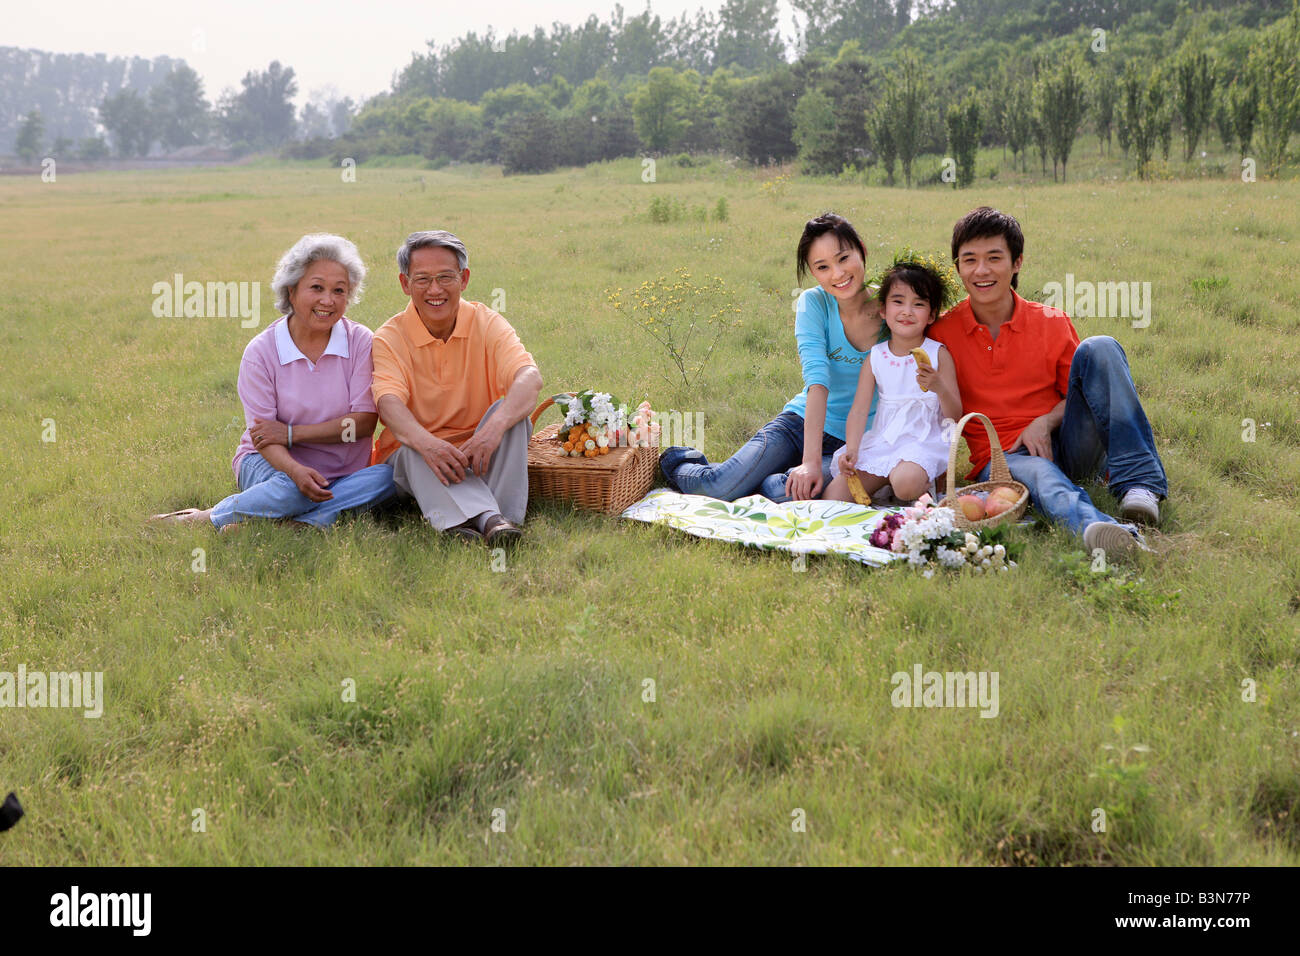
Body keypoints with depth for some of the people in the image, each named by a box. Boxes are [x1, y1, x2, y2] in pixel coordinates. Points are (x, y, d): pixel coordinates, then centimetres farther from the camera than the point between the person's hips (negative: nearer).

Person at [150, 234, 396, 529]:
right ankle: (202, 519, -18)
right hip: (271, 463, -1)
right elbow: (264, 435, -12)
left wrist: (291, 433, -16)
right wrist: (296, 470, -34)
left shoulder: (360, 341, -4)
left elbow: (364, 421, -10)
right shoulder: (261, 351, -7)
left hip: (344, 470, 2)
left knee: (388, 476, -29)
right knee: (293, 489, -36)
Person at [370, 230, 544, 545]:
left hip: (479, 452, 1)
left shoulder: (487, 323, -4)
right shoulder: (389, 338, -5)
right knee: (414, 451, -33)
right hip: (418, 456, -1)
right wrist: (426, 442, -47)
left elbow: (530, 377, -22)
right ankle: (486, 516, -54)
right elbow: (389, 402, -24)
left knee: (508, 409, -26)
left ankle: (503, 519, -40)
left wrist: (494, 427, -44)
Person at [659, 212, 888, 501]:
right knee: (718, 488, -20)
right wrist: (811, 460, -31)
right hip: (801, 421, 1)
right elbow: (817, 379, -22)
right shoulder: (813, 303, -8)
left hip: (854, 443, -1)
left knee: (782, 492, -33)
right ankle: (676, 462, 16)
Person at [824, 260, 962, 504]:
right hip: (881, 441, 3)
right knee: (833, 495, -15)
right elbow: (859, 409, 3)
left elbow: (955, 416, -3)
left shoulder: (938, 354, 0)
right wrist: (851, 448, -14)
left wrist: (939, 388, -24)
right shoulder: (875, 357, 7)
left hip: (924, 441, -3)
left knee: (905, 482, -36)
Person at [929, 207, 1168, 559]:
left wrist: (1045, 423, -9)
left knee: (1099, 349, -17)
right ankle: (1095, 528, -73)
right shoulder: (941, 334, 2)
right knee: (1039, 475, -39)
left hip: (1064, 447, 2)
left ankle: (1139, 483, -27)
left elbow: (1084, 394, 11)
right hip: (1002, 458, -2)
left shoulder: (1052, 323, 5)